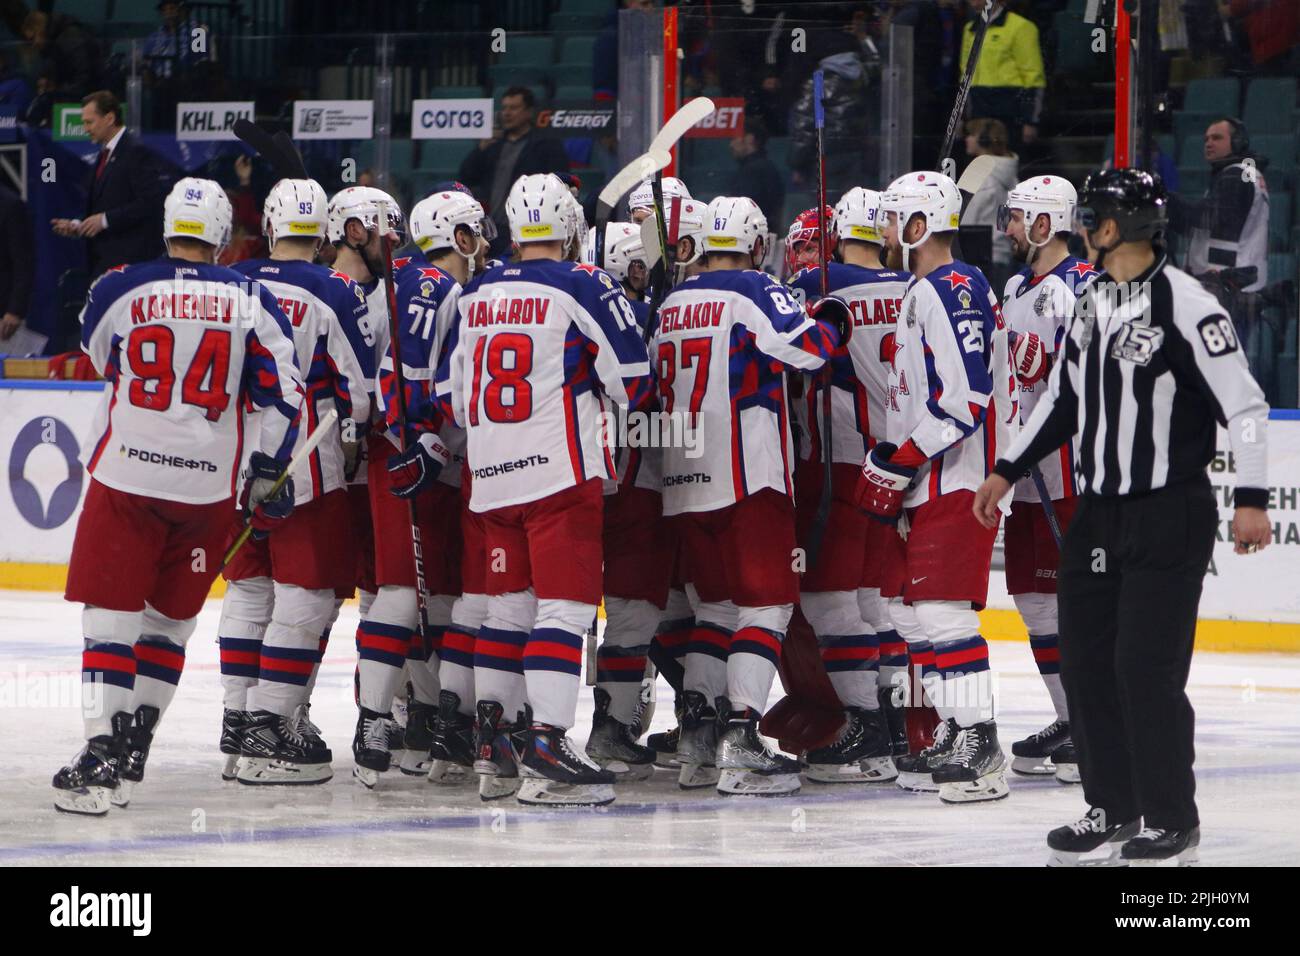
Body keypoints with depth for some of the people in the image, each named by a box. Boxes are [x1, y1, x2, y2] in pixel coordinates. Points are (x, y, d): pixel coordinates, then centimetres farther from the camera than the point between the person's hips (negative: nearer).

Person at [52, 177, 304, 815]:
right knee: (170, 620, 13)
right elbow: (283, 394, -1)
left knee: (110, 614, 0)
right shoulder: (251, 301, 1)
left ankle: (102, 754, -11)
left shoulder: (117, 291, -2)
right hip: (208, 489, 2)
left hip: (126, 478, -2)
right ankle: (132, 752, 13)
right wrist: (267, 475, 8)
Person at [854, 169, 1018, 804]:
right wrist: (890, 462, 23)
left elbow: (965, 395, -23)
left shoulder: (951, 289, -14)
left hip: (956, 483, -11)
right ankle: (954, 737, 17)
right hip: (930, 485, 11)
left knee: (943, 610, -15)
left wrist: (897, 463, -20)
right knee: (921, 615, 12)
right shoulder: (923, 293, 20)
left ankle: (980, 747, -16)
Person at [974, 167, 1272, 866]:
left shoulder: (1185, 304, -14)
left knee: (1147, 667, -9)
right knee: (1085, 659, 8)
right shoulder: (1091, 303, 10)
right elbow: (1063, 397, 22)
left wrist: (1251, 499, -21)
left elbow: (1243, 402, -15)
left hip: (1170, 515, -8)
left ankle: (1172, 821, 3)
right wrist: (1007, 471, 21)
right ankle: (1113, 807, 20)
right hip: (1098, 512, 8)